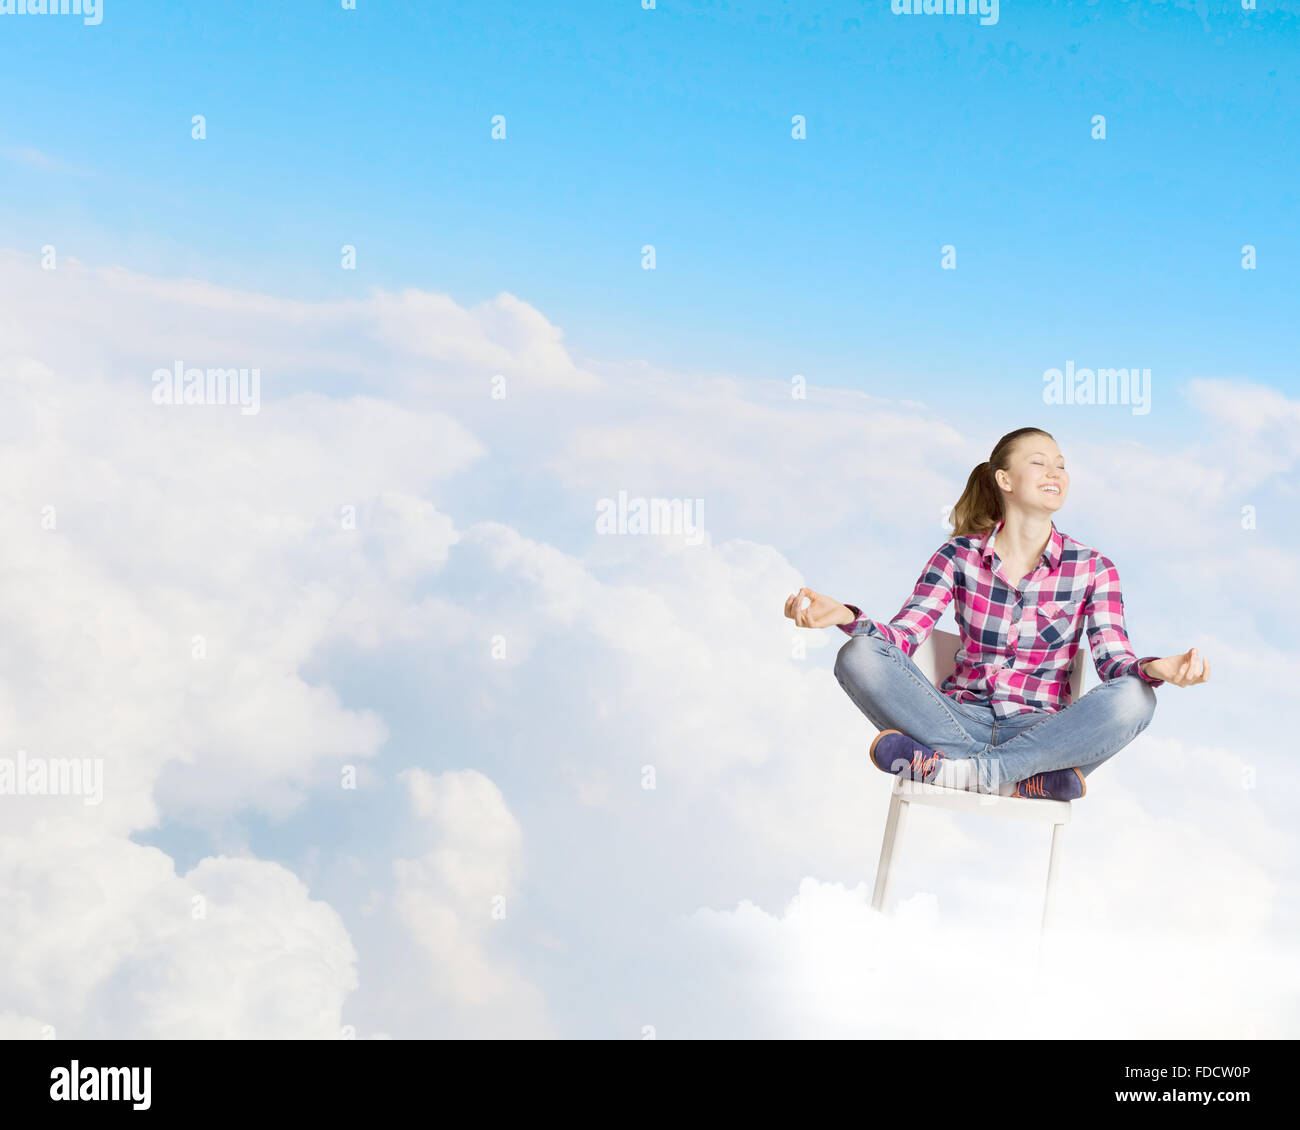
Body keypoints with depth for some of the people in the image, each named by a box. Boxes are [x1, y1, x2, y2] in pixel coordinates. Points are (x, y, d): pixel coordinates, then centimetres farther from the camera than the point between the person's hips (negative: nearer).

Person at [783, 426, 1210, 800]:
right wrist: (846, 616, -25)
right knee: (859, 657, -23)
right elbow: (902, 637, -4)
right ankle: (1026, 779, -29)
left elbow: (1115, 660, -7)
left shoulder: (1093, 569, 3)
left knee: (1133, 698, -30)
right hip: (960, 722, 1)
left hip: (1040, 732, 0)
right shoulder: (959, 555, 4)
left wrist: (1155, 668, -32)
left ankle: (962, 770, -30)